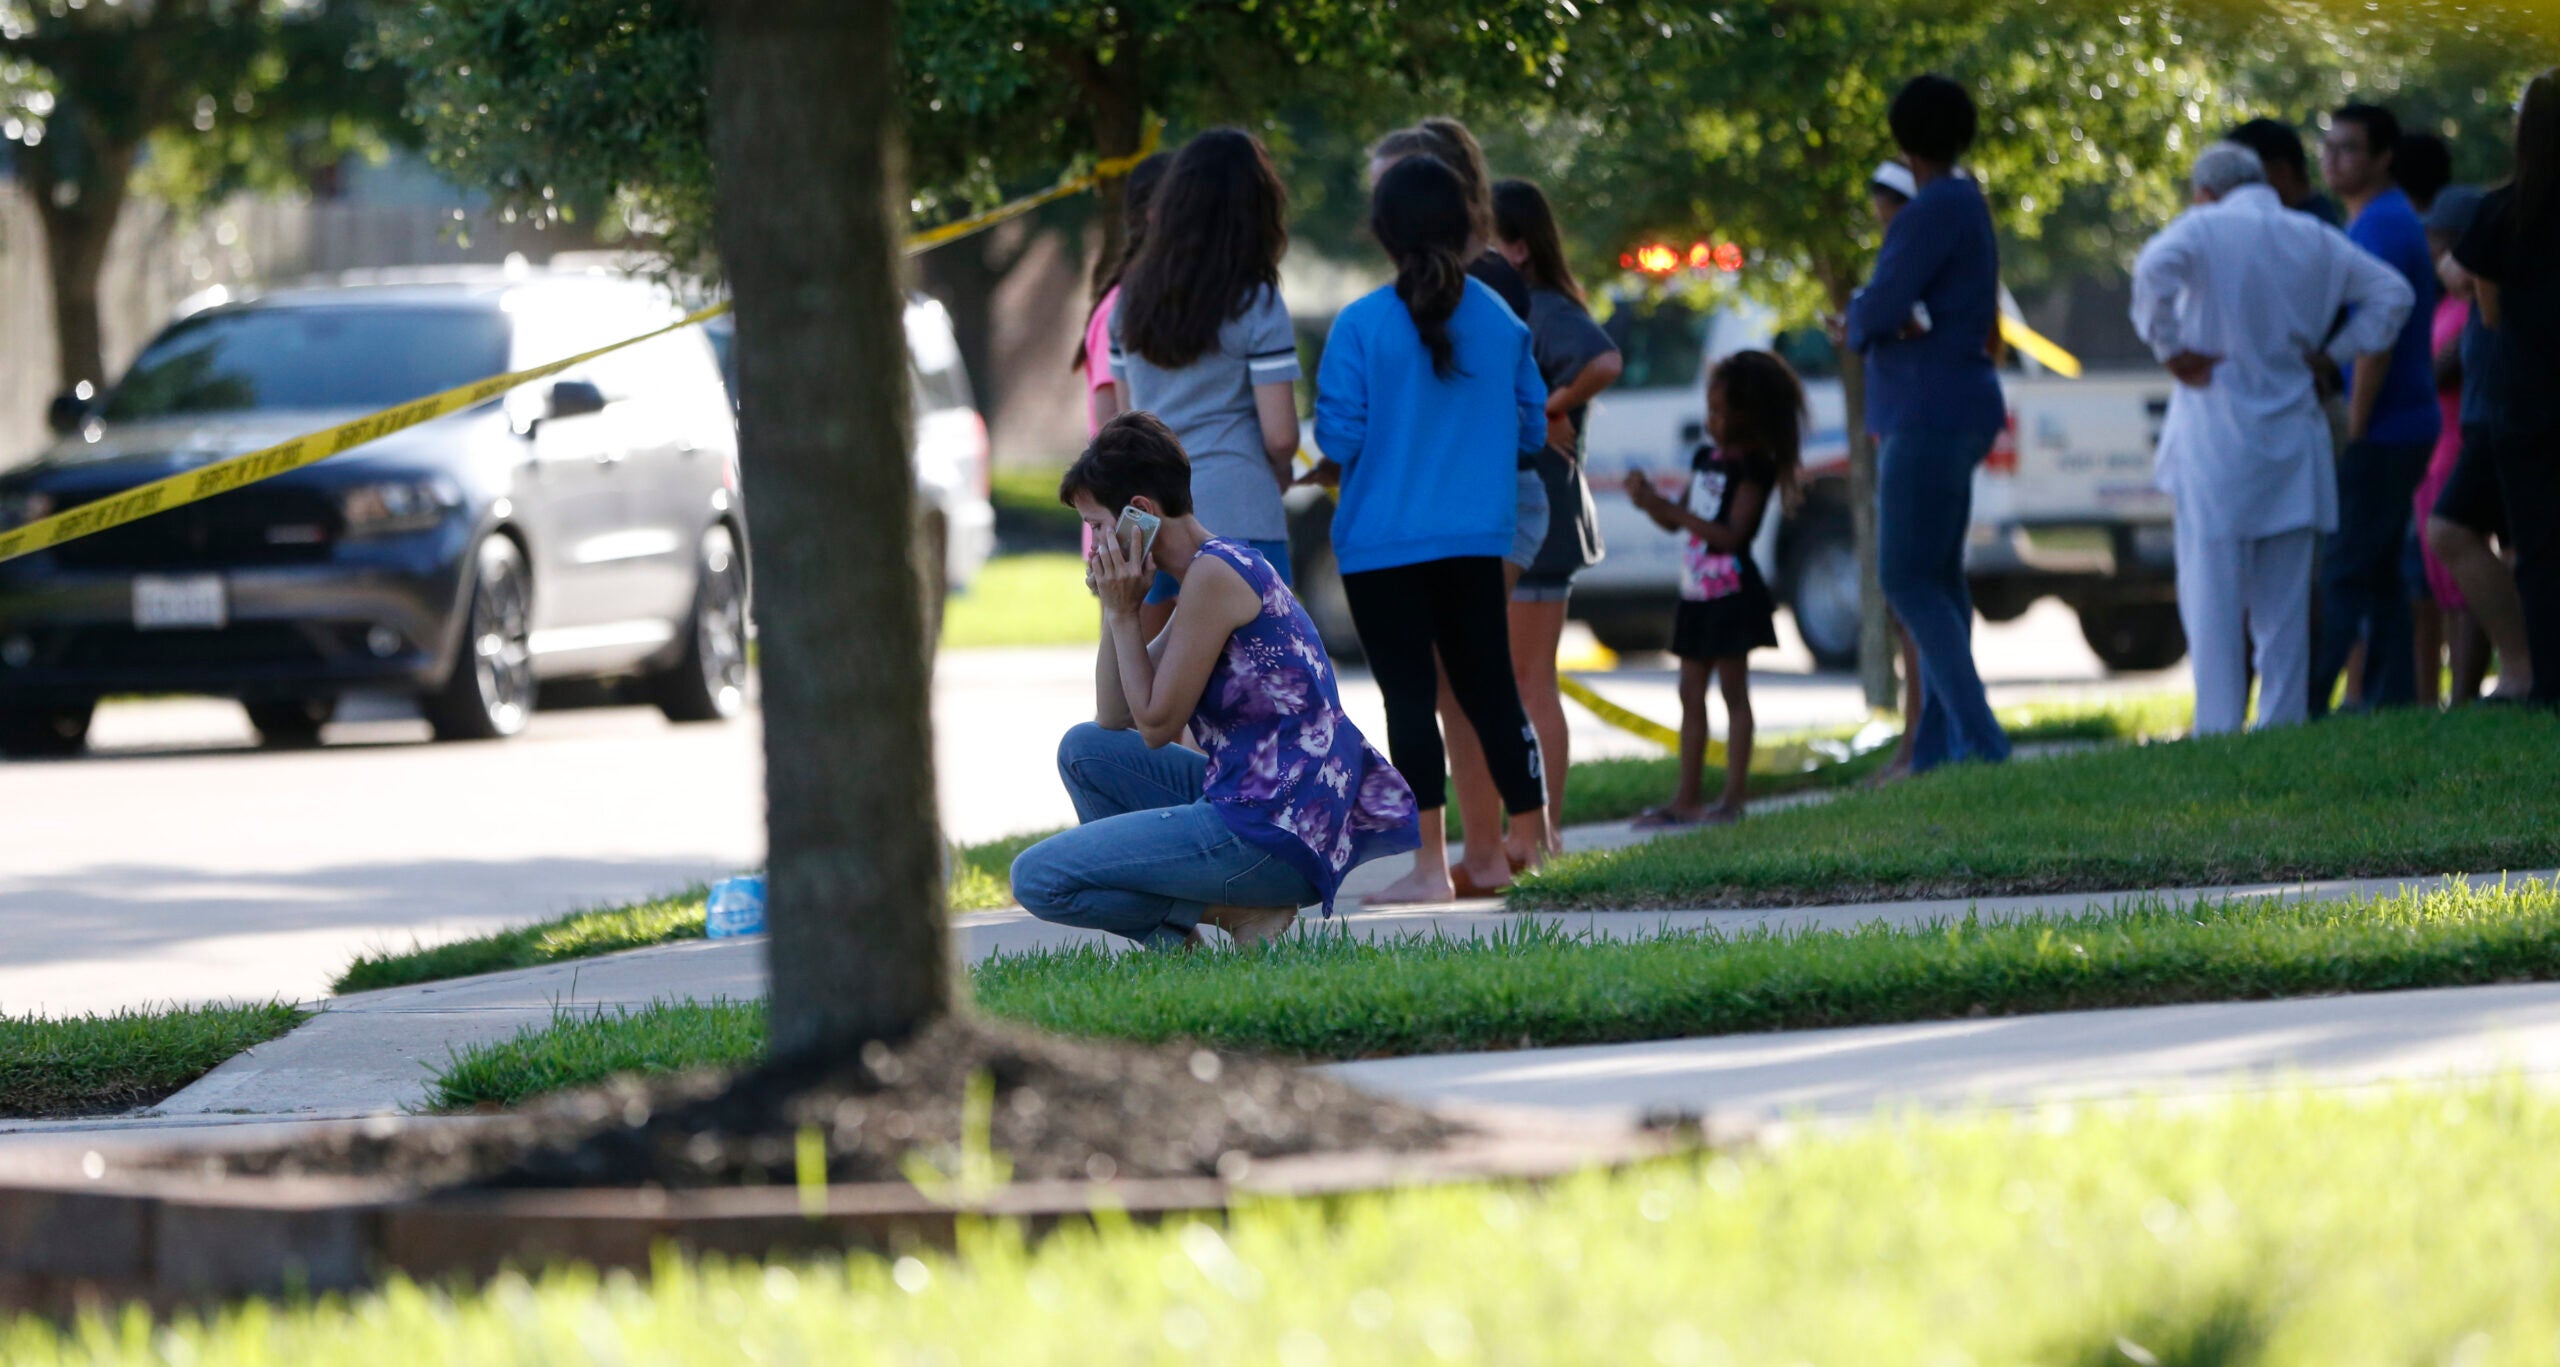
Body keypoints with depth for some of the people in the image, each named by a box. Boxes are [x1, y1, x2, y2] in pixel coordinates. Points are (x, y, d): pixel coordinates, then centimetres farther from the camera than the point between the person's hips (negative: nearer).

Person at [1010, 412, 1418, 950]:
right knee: (1084, 749, 26)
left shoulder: (1214, 574, -14)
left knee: (1037, 878, -10)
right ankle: (1176, 937, 13)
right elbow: (1113, 720, 19)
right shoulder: (1227, 566, 17)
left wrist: (1122, 613, -4)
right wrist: (1115, 610, 7)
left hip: (1275, 835, -10)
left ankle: (1237, 913, -6)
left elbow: (1156, 725, -11)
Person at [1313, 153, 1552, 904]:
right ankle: (1528, 833, 25)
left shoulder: (1360, 326, -13)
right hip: (1478, 538, 4)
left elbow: (1338, 437, -12)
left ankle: (1429, 863, -4)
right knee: (1487, 685, 16)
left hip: (1383, 542, -4)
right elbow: (1533, 425, 7)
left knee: (1409, 694, -1)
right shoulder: (1502, 321, -1)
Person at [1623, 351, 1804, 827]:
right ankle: (1688, 800, 13)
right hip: (1698, 590, 9)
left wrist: (1668, 509, -22)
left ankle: (1733, 798, -3)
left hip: (1731, 588, -9)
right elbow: (1676, 522, 17)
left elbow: (1730, 535, -19)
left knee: (1733, 691, -5)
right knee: (1691, 694, 9)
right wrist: (1650, 500, -3)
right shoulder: (1706, 458, 14)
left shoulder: (1752, 467, -11)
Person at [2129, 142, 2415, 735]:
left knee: (2213, 595, -3)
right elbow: (2392, 292, 12)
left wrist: (2169, 348, -13)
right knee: (2284, 603, 8)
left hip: (2218, 435, -4)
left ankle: (2219, 729, -8)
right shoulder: (2315, 240, 11)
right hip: (2292, 438, 4)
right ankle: (2285, 725, 7)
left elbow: (2155, 269, -24)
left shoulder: (2205, 229, -4)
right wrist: (2335, 355, 11)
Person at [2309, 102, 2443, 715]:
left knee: (2339, 572, -11)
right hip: (2401, 430, 10)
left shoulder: (2381, 225, -15)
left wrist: (2354, 428, -21)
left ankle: (2306, 704, -13)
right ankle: (2391, 702, 10)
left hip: (2381, 433, -10)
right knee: (2379, 573, 10)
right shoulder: (2385, 221, 18)